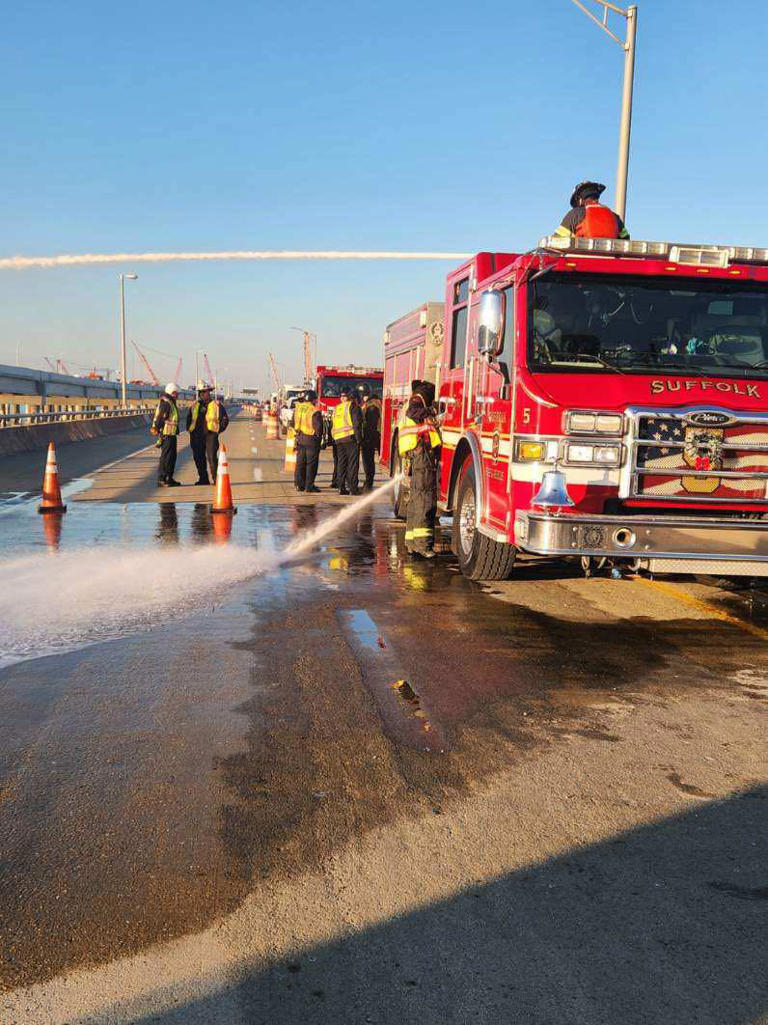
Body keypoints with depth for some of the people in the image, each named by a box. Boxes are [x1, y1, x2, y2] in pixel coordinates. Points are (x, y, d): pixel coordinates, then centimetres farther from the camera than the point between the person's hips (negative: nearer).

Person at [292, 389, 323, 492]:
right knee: (311, 464, 2)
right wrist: (319, 435, -1)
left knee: (300, 463, 13)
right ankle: (309, 486, 2)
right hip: (311, 439, -6)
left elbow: (292, 423, 11)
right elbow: (318, 426, -19)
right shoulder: (315, 411, -17)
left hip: (300, 439, 6)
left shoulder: (297, 408, 3)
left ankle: (299, 485, 15)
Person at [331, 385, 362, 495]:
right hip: (351, 438, -6)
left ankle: (341, 487, 8)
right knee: (352, 463, -4)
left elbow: (332, 426, 18)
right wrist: (358, 438, -10)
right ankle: (353, 488, -7)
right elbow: (357, 423, -12)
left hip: (339, 440, 6)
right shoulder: (352, 406, -4)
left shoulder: (336, 409, 16)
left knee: (341, 464, 9)